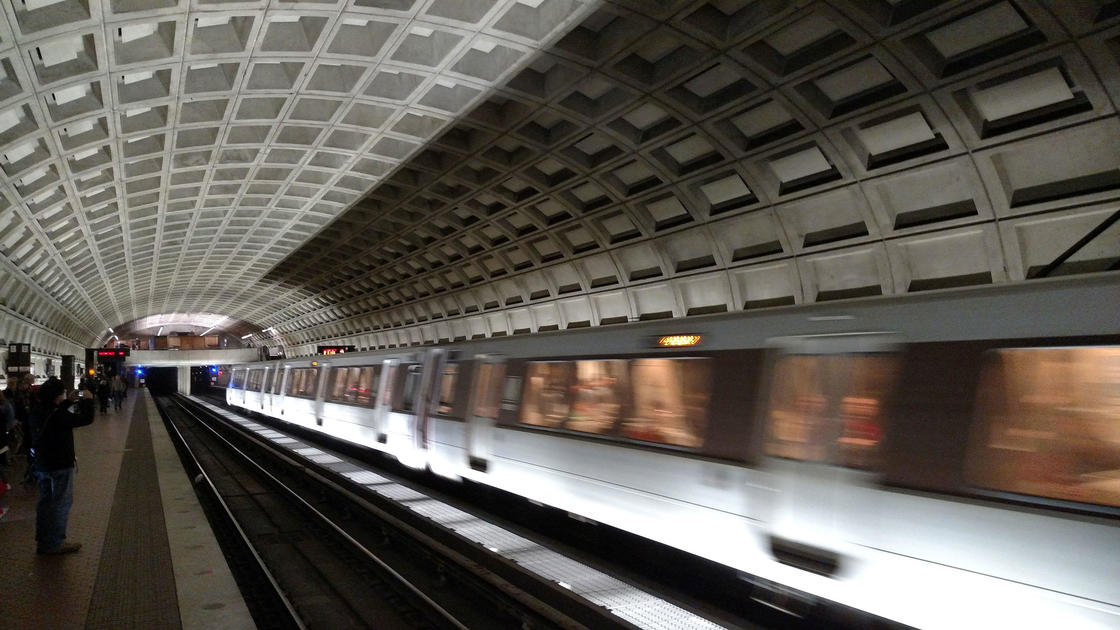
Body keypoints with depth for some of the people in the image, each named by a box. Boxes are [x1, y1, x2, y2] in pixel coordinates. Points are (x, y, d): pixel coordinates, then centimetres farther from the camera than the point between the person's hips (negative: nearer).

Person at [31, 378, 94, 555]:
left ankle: (42, 541, 27)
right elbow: (86, 418, -25)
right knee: (61, 503, 3)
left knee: (45, 501, 18)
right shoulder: (58, 417, -25)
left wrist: (70, 401, 11)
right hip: (60, 466, -8)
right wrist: (87, 400, -12)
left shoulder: (40, 412, -1)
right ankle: (55, 544, 7)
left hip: (41, 465, 8)